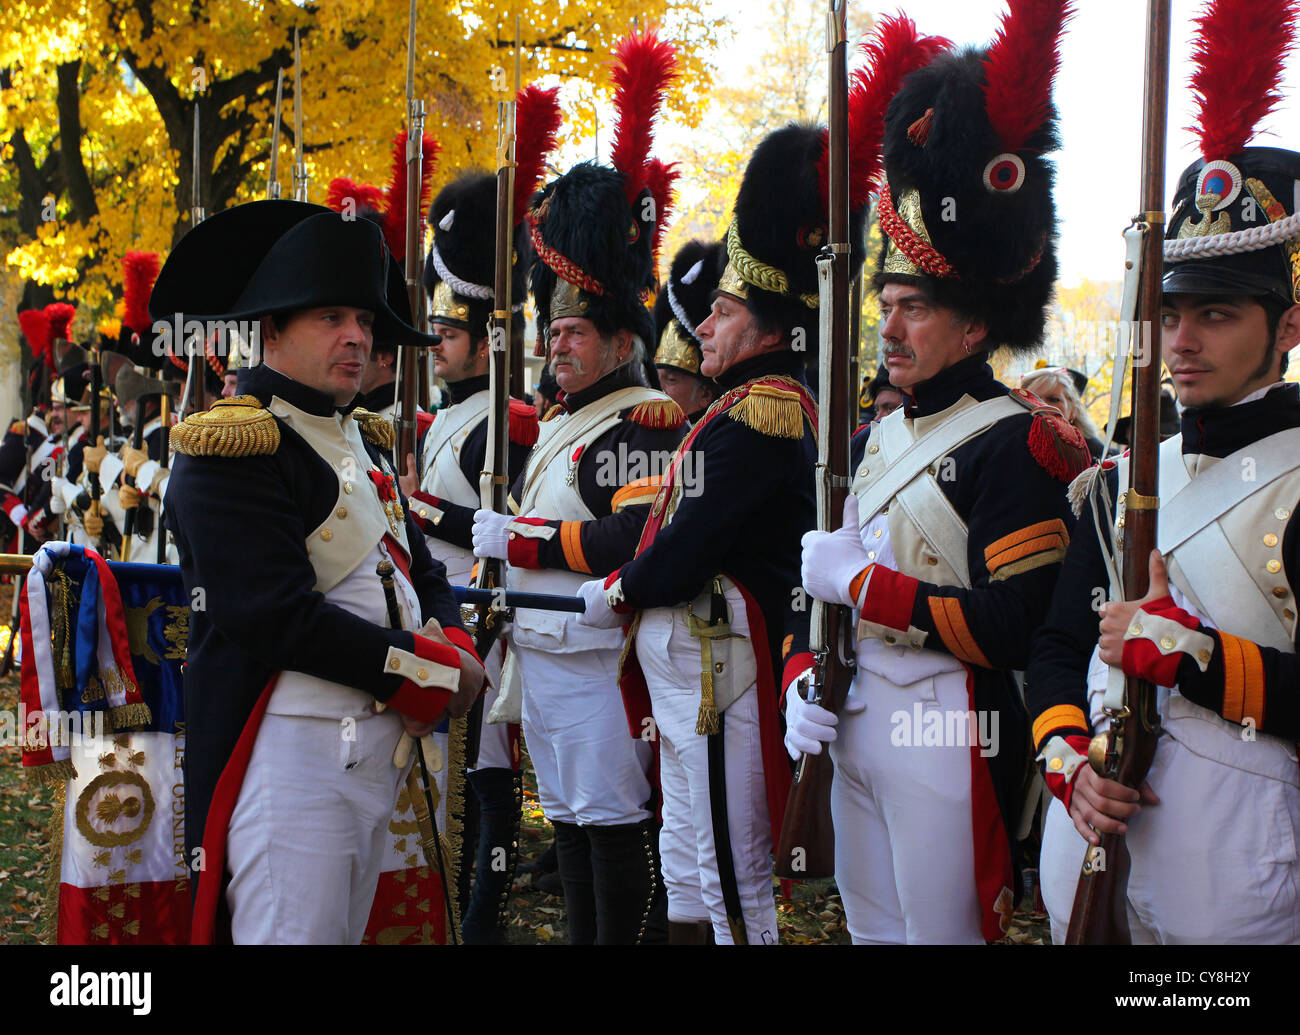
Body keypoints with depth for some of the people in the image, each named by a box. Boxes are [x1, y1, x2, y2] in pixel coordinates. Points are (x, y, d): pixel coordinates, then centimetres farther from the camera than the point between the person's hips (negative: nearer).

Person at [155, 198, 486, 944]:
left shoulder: (363, 444, 17)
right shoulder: (232, 450, -13)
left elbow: (421, 570, 18)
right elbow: (279, 616, -22)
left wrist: (455, 653, -6)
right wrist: (438, 672, -16)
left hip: (378, 746, 9)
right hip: (291, 752, -9)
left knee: (346, 932, 16)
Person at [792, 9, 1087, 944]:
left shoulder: (1012, 443, -13)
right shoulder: (883, 437, 12)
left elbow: (1016, 627, -21)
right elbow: (828, 579, 18)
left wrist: (861, 582, -17)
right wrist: (806, 683, 0)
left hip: (948, 735, -8)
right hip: (855, 722, 8)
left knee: (943, 931, 3)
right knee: (871, 930, 17)